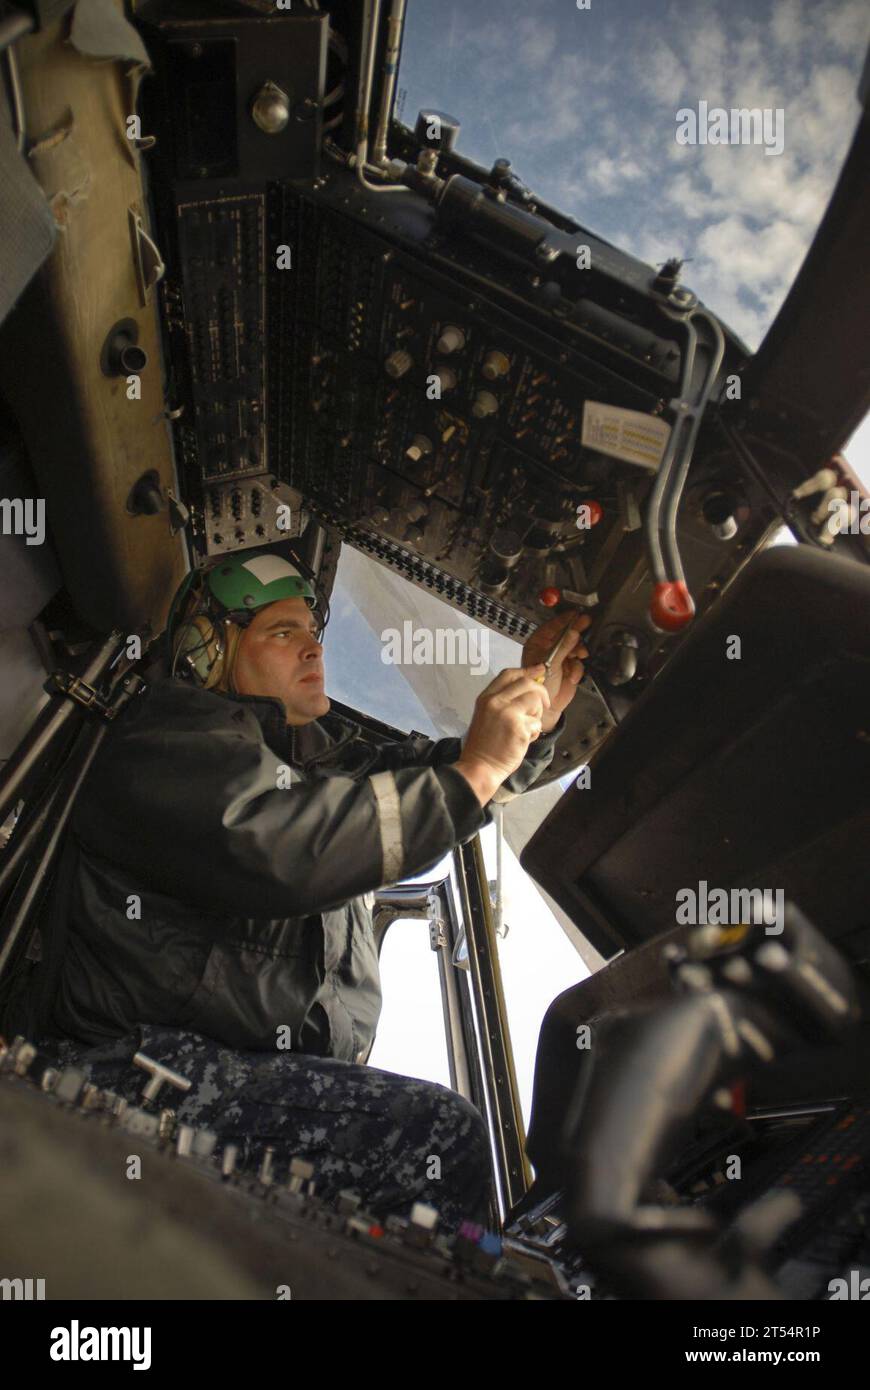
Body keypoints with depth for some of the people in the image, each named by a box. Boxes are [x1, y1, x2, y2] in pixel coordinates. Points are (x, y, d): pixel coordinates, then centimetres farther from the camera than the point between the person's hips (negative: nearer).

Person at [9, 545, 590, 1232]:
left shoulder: (324, 747, 22)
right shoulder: (169, 736, -5)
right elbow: (273, 846, -24)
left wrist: (535, 715, 9)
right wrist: (472, 770, -21)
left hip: (297, 1077, 9)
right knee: (442, 1134, -25)